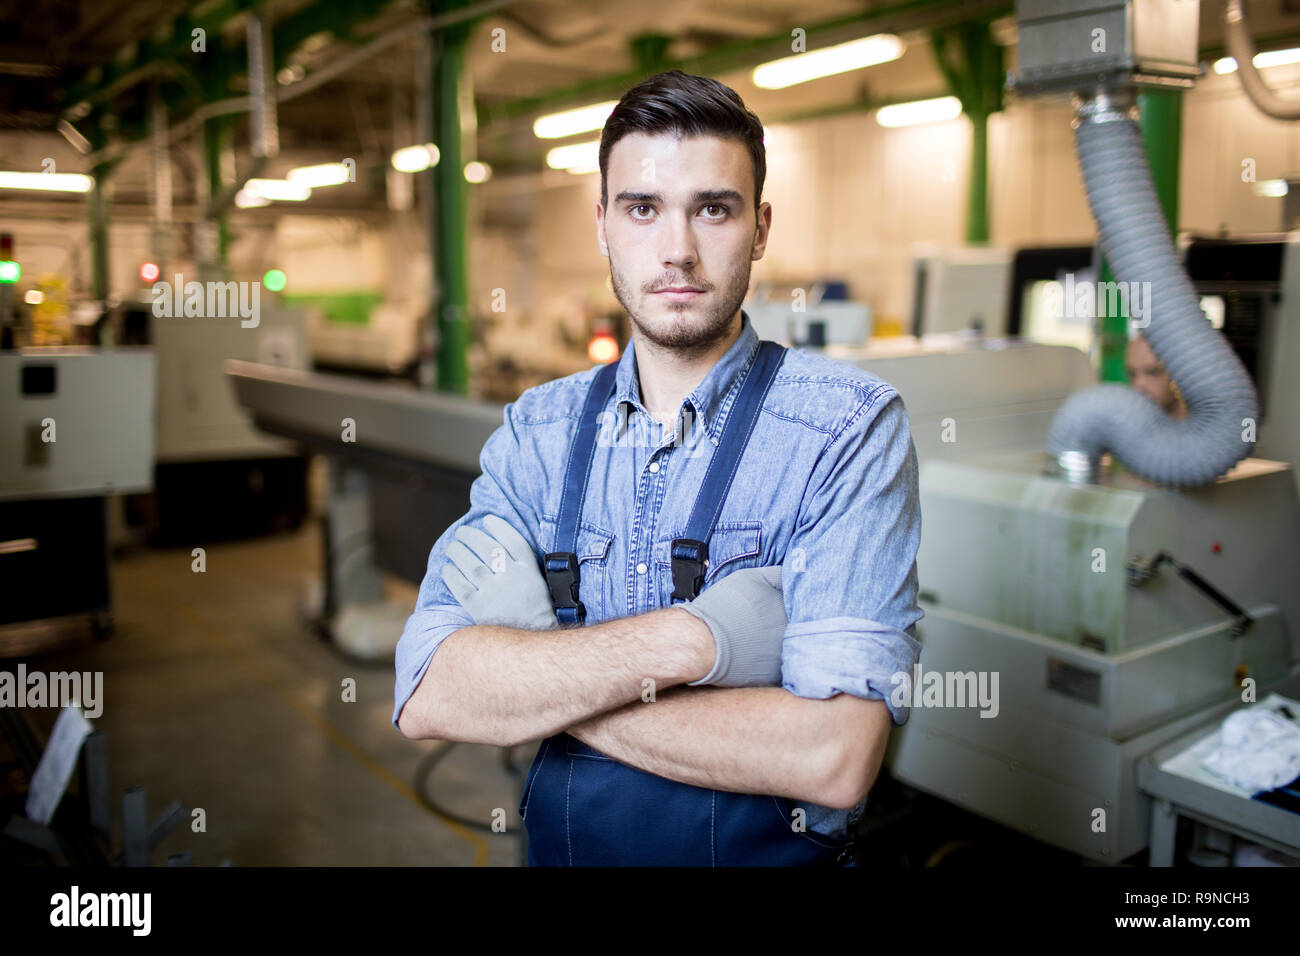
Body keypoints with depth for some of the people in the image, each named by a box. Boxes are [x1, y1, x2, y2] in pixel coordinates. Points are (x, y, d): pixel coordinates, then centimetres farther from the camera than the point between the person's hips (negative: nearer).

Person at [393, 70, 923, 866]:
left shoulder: (848, 425, -17)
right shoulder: (537, 429, -5)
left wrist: (525, 673, -20)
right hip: (556, 844, 3)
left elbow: (834, 757, -27)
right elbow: (426, 699, -15)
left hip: (770, 849, -3)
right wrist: (689, 641, -27)